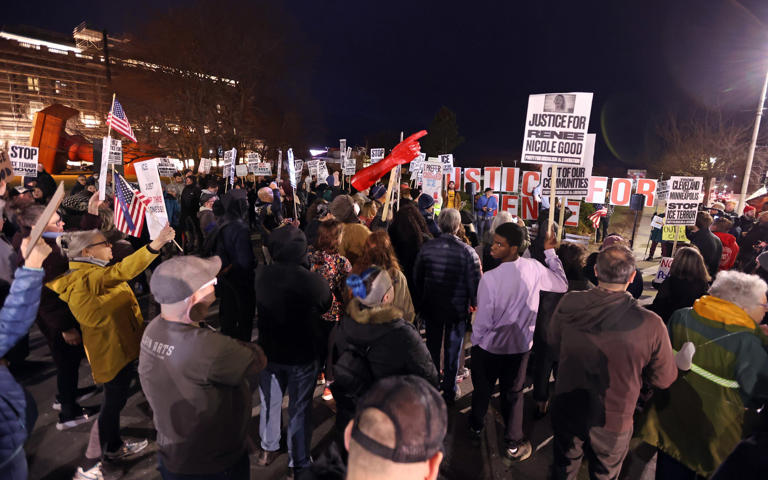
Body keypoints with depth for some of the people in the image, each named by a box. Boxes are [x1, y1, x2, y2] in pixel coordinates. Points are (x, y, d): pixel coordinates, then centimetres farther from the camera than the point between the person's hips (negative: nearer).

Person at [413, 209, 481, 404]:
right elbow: (475, 281, -14)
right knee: (452, 350, 14)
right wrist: (473, 303, 5)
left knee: (432, 347, 20)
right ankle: (450, 392, 28)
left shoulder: (426, 248, -9)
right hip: (457, 309, -2)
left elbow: (417, 278, 0)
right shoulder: (467, 251, -18)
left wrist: (419, 304, 14)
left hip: (431, 307, 3)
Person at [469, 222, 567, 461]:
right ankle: (513, 443, 34)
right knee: (513, 393, 21)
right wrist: (550, 252, 5)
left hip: (489, 346, -2)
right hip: (520, 345, 3)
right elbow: (562, 285, 3)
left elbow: (483, 320, -21)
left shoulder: (490, 278, -29)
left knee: (482, 388, 23)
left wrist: (475, 341, -2)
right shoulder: (534, 268, -17)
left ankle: (476, 424, 48)